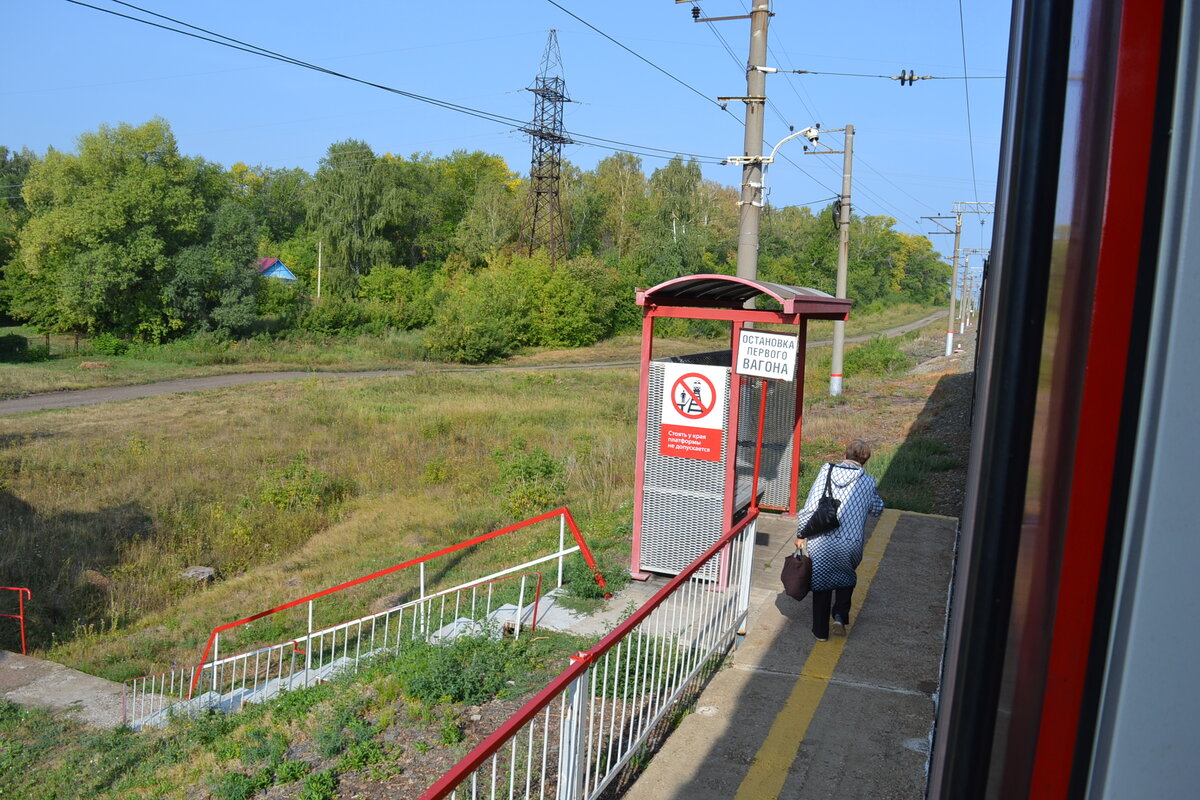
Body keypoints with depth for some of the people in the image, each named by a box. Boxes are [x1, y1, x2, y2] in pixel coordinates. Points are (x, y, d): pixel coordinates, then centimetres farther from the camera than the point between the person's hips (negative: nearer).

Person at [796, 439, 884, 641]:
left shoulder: (826, 471, -5)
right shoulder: (867, 482, -2)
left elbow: (810, 506, -8)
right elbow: (877, 510, 16)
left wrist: (800, 534, 2)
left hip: (820, 542, 0)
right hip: (850, 543, 0)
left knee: (821, 581, 18)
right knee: (846, 578, 29)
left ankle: (821, 631, 25)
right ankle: (840, 615, 14)